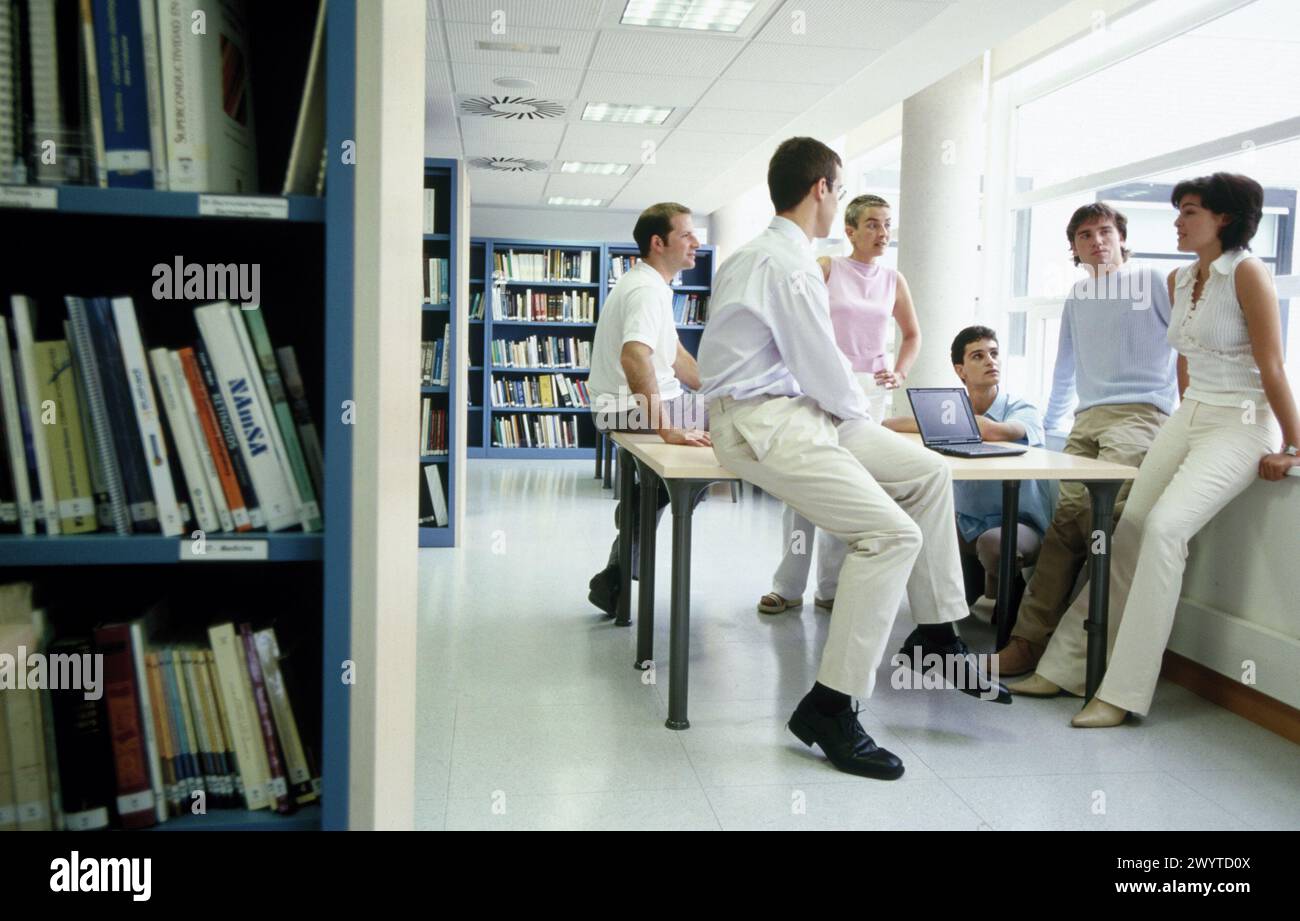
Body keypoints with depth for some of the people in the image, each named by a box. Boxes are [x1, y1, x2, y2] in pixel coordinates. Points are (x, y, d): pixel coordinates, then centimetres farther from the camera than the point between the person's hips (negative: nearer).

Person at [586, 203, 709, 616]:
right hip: (636, 408, -11)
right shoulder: (647, 289, -19)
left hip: (626, 407, 11)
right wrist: (667, 429, -40)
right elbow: (635, 357, -37)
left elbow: (676, 357, 21)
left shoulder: (650, 285, 16)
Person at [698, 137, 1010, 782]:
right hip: (763, 422, -11)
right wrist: (859, 411, 5)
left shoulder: (757, 255, 18)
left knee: (927, 471, 13)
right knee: (893, 533, -21)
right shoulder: (788, 263, -15)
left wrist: (852, 407, 15)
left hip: (793, 408, 11)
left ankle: (935, 637, 18)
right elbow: (825, 370, -14)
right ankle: (828, 705, -13)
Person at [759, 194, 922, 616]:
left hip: (869, 390, 4)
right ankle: (787, 586, 2)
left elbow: (912, 334, 21)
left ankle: (832, 587, 13)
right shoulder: (826, 267, -1)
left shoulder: (894, 280, 10)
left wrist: (900, 373, 6)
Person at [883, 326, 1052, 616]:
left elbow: (994, 432, -34)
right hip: (967, 523, 6)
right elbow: (890, 425, -8)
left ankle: (1009, 595, -2)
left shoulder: (1023, 410, -10)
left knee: (993, 543, -36)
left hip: (1020, 524, -5)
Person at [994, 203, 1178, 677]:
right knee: (1067, 515, -14)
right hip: (1088, 418, 5)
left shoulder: (1154, 282, 5)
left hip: (1141, 413, -4)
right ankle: (1030, 638, -17)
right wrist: (1047, 426, 30)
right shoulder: (1078, 296, 23)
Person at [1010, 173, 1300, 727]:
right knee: (1127, 533, -1)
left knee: (1163, 528, -25)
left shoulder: (1247, 273, -12)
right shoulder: (1179, 281, 12)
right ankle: (1067, 666, 3)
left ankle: (1125, 691, -21)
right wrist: (1189, 423, 19)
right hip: (1188, 418, 8)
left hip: (1241, 425, -8)